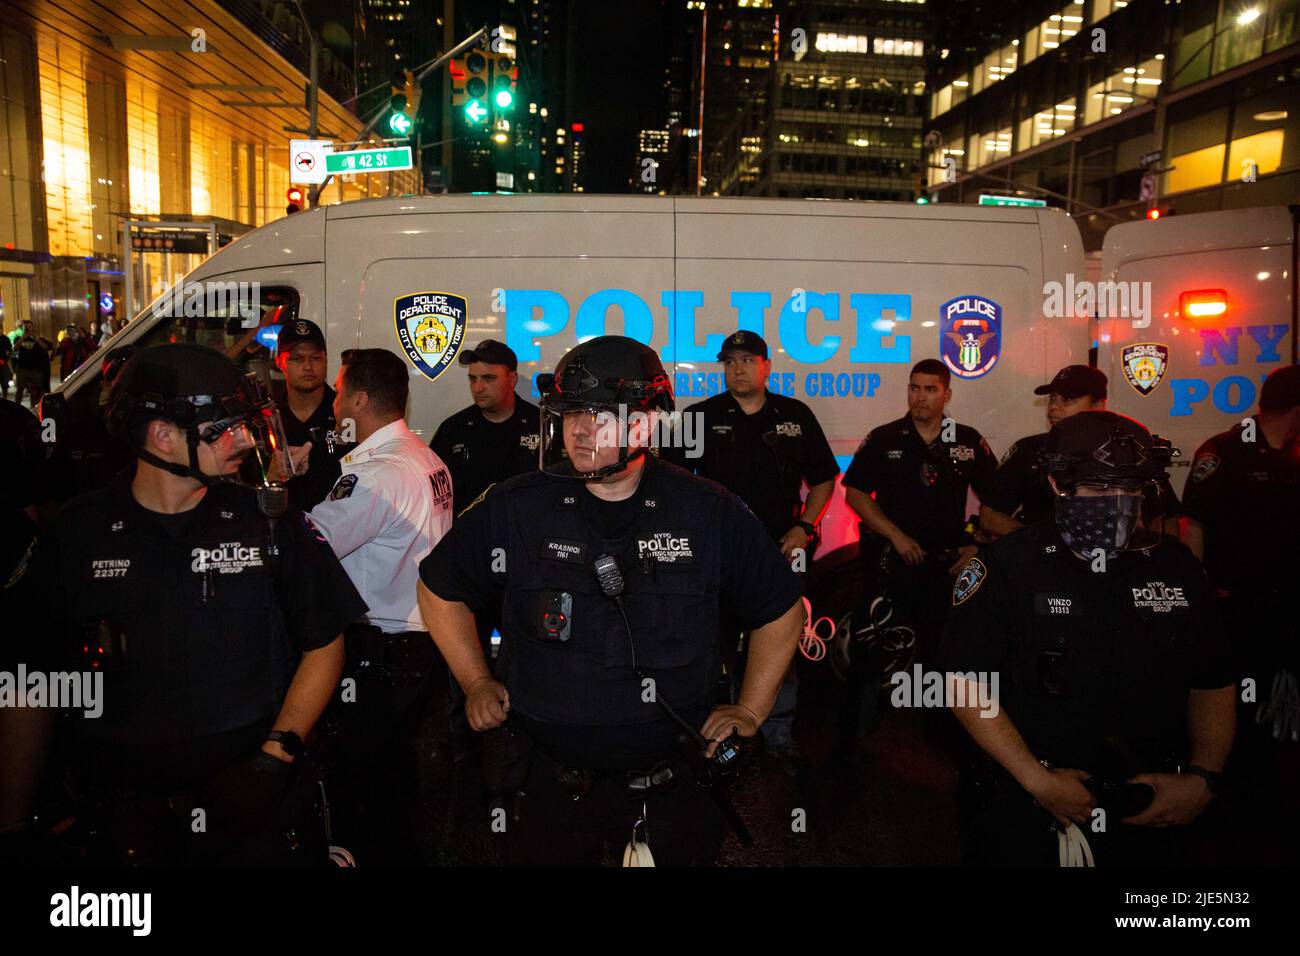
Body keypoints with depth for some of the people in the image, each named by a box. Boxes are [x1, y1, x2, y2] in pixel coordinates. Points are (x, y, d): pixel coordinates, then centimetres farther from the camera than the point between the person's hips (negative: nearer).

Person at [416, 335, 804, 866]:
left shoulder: (711, 513, -7)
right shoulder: (513, 508, -8)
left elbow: (781, 609, 6)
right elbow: (440, 588, 8)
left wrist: (750, 710, 3)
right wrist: (476, 682, 4)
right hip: (549, 786, 0)